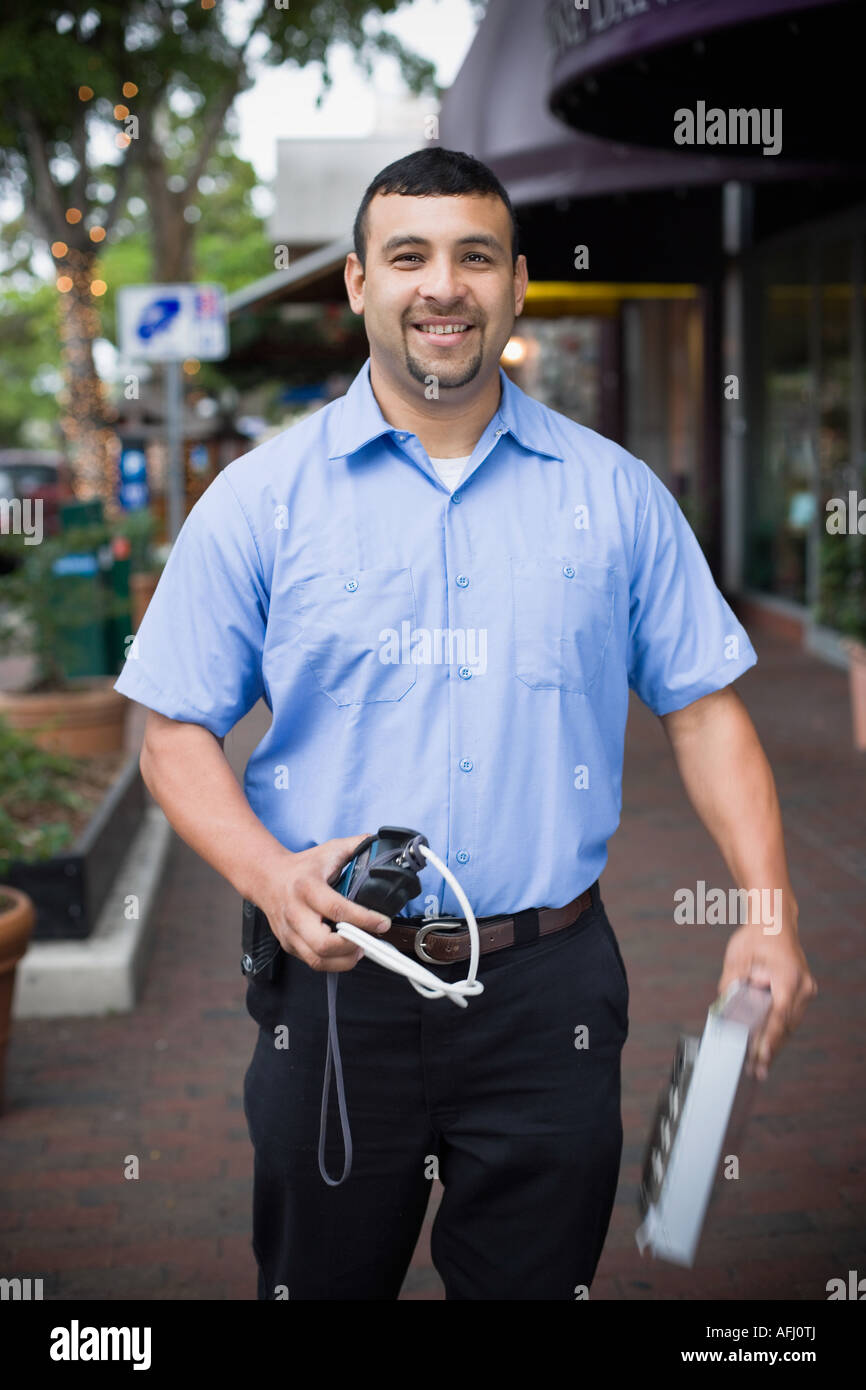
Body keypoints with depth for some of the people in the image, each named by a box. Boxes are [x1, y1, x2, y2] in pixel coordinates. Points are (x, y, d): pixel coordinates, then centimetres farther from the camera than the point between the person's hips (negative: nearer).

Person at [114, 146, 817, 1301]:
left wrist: (770, 912, -6)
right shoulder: (261, 498, 0)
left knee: (536, 1283, 15)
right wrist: (268, 874, -18)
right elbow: (178, 730, 0)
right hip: (336, 981, 0)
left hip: (550, 990, 1)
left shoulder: (616, 494, 3)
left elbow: (704, 709, 5)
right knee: (321, 1281, 17)